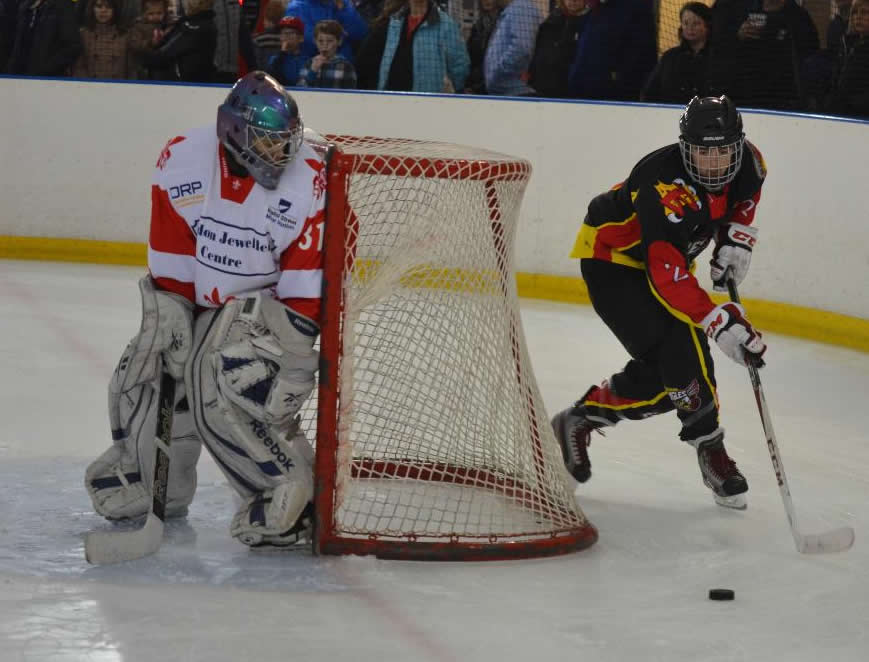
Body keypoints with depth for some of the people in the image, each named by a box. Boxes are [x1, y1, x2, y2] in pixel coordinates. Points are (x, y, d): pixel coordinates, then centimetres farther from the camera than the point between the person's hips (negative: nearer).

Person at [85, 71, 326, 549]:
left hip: (268, 308, -4)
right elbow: (170, 264, -7)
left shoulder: (310, 180, -19)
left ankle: (292, 493, -15)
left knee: (228, 391, -26)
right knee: (143, 375, -3)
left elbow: (306, 288, -17)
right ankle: (145, 479, 23)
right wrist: (169, 322, -10)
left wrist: (289, 357, -20)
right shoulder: (181, 160, -12)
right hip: (198, 302, 4)